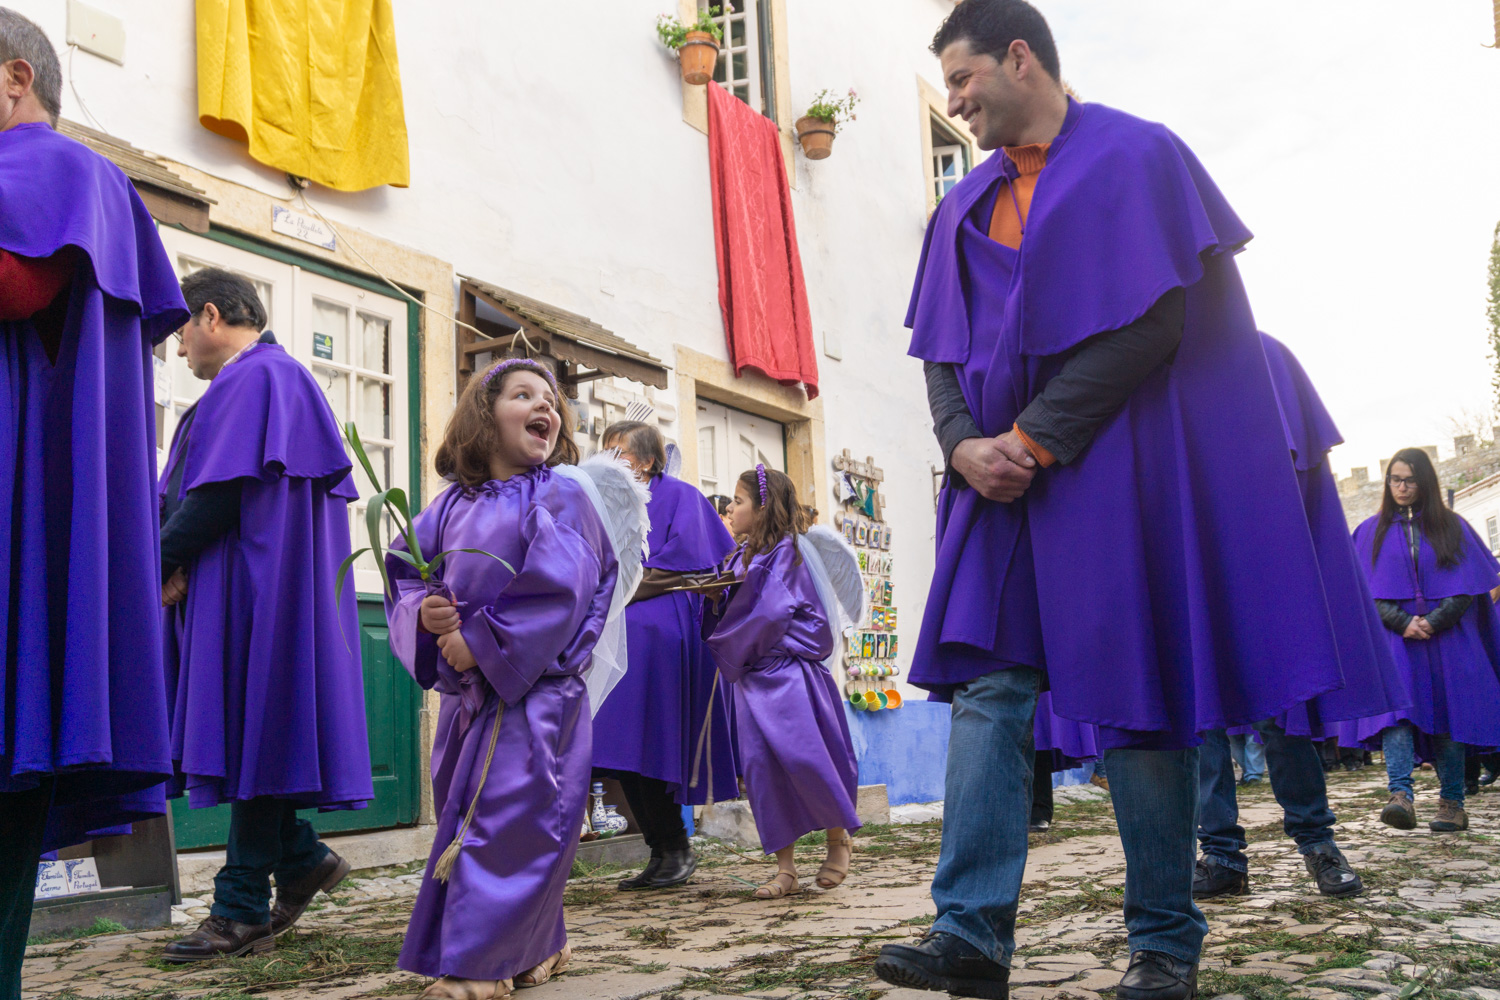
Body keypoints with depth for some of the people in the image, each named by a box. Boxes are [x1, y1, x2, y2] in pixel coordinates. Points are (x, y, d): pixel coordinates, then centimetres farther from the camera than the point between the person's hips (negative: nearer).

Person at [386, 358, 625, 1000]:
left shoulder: (560, 497, -6)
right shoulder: (453, 506, 9)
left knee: (506, 824, -8)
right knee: (466, 821, 12)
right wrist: (423, 613, -13)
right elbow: (405, 575, 10)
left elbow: (557, 592, -17)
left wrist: (482, 642, -17)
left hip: (534, 693, -6)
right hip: (466, 696, 6)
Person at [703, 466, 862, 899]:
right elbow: (727, 613, 14)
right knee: (760, 764, 0)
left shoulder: (785, 551, -8)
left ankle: (839, 838, 18)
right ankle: (785, 869, 6)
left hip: (788, 672, -7)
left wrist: (730, 653, -4)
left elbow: (768, 614, -15)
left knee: (803, 755, -9)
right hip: (752, 677, 7)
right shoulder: (742, 557, 15)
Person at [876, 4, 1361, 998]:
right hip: (1003, 476, 6)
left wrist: (1031, 440, -16)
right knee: (988, 691, -5)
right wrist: (965, 445, -7)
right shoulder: (967, 206, 18)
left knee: (1132, 701, -2)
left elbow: (1149, 322, -12)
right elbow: (943, 351, 13)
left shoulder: (1135, 158, -1)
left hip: (1117, 471, -6)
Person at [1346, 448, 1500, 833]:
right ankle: (1401, 796, -31)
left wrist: (1434, 622, -13)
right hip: (1395, 637, 0)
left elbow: (1467, 584, 1)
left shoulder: (1451, 527, 9)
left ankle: (1452, 802, 7)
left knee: (1446, 715, -1)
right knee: (1396, 705, -19)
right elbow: (1369, 589, 4)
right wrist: (1403, 622, -13)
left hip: (1446, 637, 1)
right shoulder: (1373, 532, 11)